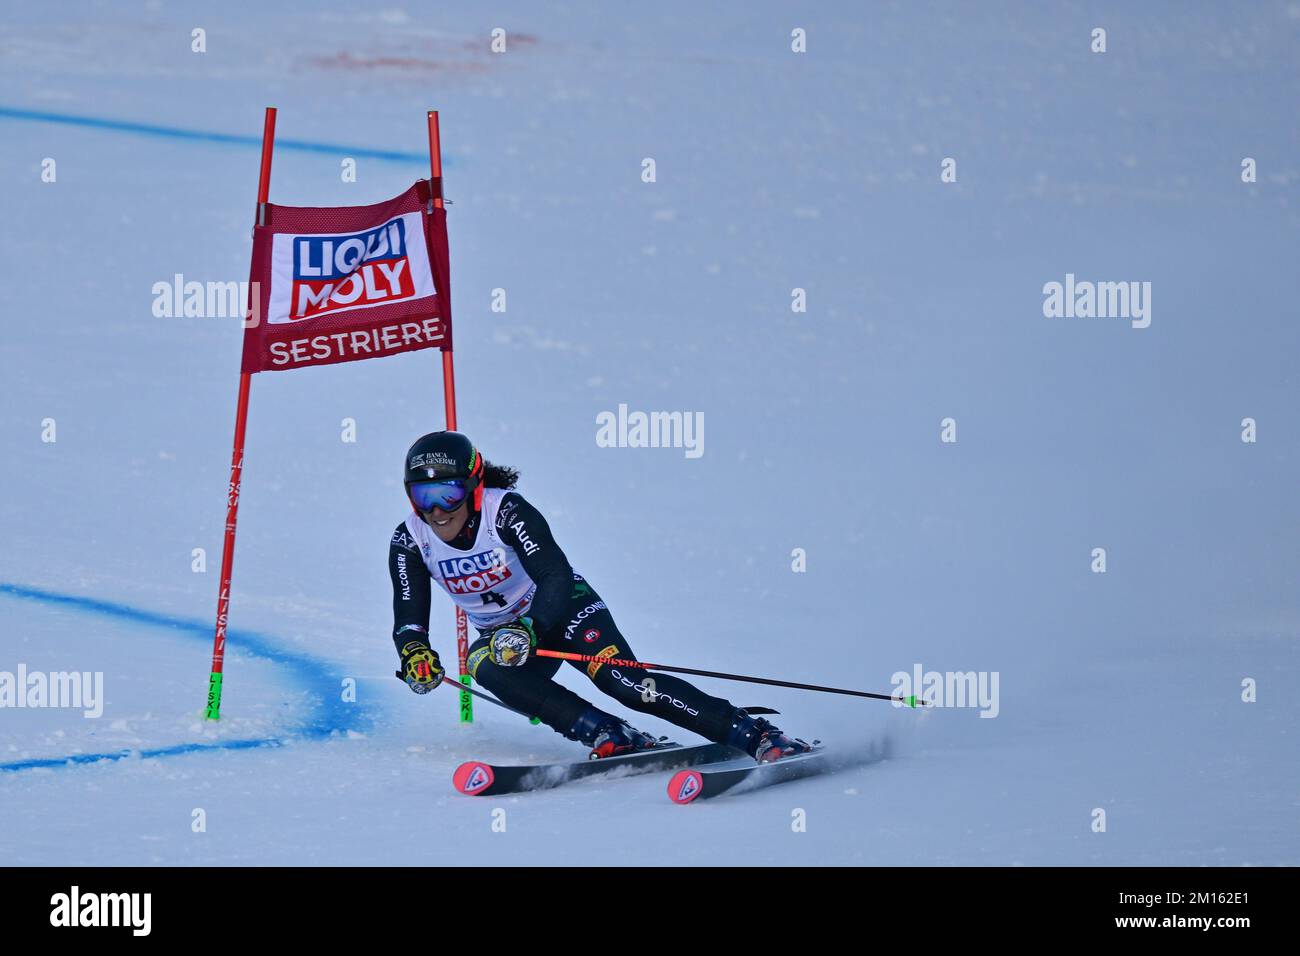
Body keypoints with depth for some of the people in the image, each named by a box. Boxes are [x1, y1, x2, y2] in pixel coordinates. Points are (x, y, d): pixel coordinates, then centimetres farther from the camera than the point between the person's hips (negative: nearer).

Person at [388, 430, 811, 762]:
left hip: (562, 609, -4)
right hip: (498, 632, 4)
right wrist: (414, 653, -37)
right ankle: (616, 740, -30)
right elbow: (408, 618, -14)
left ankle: (757, 734, -23)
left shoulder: (505, 511, -25)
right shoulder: (409, 543, -13)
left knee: (627, 684, -26)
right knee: (490, 669, -32)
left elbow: (555, 577, -31)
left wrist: (528, 629, -48)